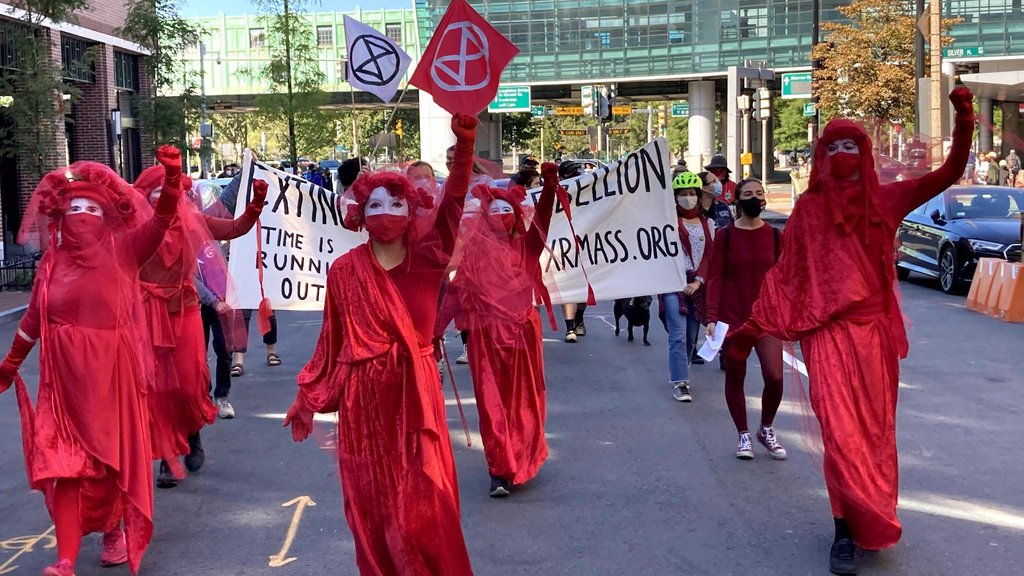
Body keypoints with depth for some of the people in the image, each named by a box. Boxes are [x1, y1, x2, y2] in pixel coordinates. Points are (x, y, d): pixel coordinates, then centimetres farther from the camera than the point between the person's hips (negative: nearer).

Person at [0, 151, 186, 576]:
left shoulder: (123, 251, -4)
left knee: (114, 456, 12)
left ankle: (113, 532, 34)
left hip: (113, 371, -1)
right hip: (67, 374, 1)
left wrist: (172, 181, -38)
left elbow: (158, 223, -21)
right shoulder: (53, 261, 2)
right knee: (67, 462, -1)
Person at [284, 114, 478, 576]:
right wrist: (307, 397, 9)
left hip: (416, 392, 0)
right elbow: (331, 340, 7)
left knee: (425, 498, 0)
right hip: (364, 397, 1)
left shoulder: (427, 258, -1)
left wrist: (464, 142, -25)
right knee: (372, 502, 10)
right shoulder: (345, 270, 0)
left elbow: (453, 203, -13)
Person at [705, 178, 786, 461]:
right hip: (733, 317, -1)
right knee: (735, 378, 7)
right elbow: (715, 279, -3)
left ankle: (766, 429, 16)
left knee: (775, 376, -10)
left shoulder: (774, 236, 4)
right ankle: (743, 435, 24)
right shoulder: (725, 235, -1)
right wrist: (712, 318, -10)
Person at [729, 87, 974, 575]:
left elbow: (949, 173, 6)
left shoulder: (884, 200, 7)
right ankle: (846, 532, -3)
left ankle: (871, 520, 25)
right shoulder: (809, 208, 3)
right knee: (841, 430, -9)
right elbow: (784, 274, 4)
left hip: (874, 331, 2)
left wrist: (964, 119, -7)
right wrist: (750, 328, 1)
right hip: (829, 332, -2)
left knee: (874, 429, 9)